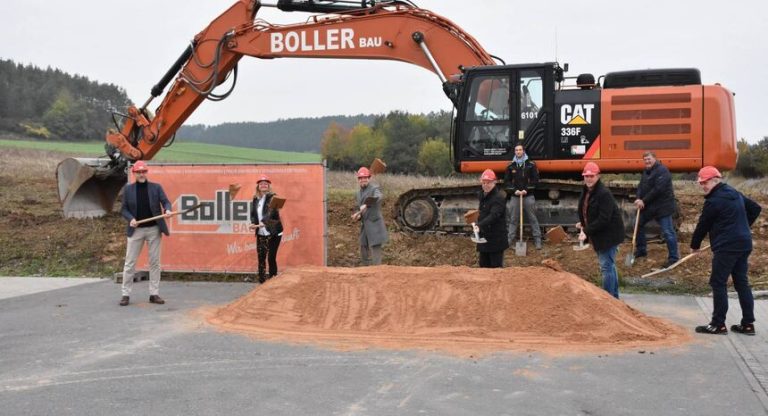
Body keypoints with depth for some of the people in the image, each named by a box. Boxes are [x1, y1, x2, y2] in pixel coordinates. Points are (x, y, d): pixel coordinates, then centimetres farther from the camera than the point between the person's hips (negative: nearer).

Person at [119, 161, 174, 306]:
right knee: (130, 262, 1)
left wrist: (168, 210, -28)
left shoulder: (156, 187, 4)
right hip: (136, 229, 0)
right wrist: (130, 219, -15)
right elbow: (123, 209, 4)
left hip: (154, 229, 1)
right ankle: (125, 294, 7)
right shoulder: (128, 189, 4)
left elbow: (165, 201, -5)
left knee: (155, 262, 5)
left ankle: (154, 294, 11)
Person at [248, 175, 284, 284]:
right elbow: (253, 213, 9)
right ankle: (262, 281, 13)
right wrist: (253, 224, -13)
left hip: (273, 233, -5)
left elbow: (271, 213, -22)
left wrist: (262, 223, -36)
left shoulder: (273, 197, -8)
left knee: (271, 257, -5)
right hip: (260, 234, 5)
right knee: (261, 258, 5)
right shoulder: (255, 199, 9)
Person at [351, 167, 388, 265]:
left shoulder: (374, 188, -11)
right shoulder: (359, 193, 14)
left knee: (375, 251, -11)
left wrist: (366, 204, -50)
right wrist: (358, 216, 0)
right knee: (364, 253, 15)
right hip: (364, 226, 8)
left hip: (374, 225, -8)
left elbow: (379, 196, -35)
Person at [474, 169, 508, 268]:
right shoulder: (482, 195, 12)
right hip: (484, 238, 9)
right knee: (484, 265, 14)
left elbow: (493, 215, -29)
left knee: (496, 266, -4)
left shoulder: (499, 197, -16)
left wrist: (479, 225, -41)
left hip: (496, 240, -9)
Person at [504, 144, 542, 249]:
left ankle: (537, 240, 3)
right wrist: (514, 190, -8)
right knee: (513, 219, 5)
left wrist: (527, 189, -11)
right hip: (515, 196, 2)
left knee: (532, 219, 0)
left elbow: (535, 179, -1)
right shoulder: (511, 166, 7)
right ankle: (509, 240, 10)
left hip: (528, 196, -2)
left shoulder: (531, 165, 1)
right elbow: (507, 181, 7)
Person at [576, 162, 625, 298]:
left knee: (606, 266, -7)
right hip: (598, 235, 10)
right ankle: (614, 296, 32)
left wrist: (587, 231, -25)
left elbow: (603, 219, -27)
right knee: (609, 265, 19)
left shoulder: (604, 194, -23)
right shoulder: (586, 191, 6)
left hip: (609, 235, -10)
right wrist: (583, 223, 2)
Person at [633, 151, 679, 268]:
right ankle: (641, 250, 33)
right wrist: (638, 199, -11)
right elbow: (641, 186, 10)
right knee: (639, 224, 18)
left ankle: (673, 258, 0)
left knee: (667, 232, -8)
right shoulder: (646, 171, 13)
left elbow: (658, 189, -25)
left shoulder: (662, 170, -19)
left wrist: (644, 201, -21)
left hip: (662, 206, -10)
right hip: (648, 205, 10)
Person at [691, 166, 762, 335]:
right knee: (741, 282, 11)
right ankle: (748, 324, 14)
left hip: (727, 246, -9)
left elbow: (703, 225, -6)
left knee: (718, 283, -3)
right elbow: (756, 209, 24)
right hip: (744, 243, 9)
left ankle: (718, 324, 0)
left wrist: (695, 245, 9)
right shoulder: (735, 194, 15)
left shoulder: (714, 201, -13)